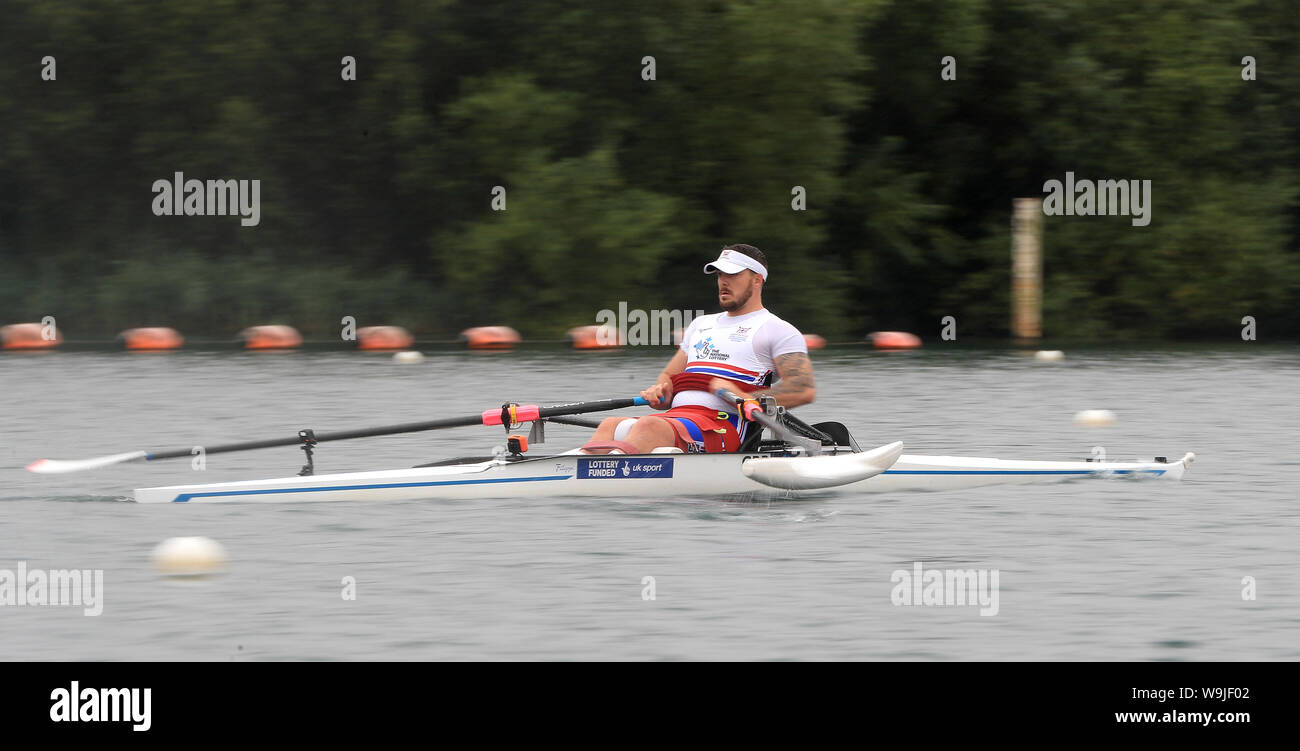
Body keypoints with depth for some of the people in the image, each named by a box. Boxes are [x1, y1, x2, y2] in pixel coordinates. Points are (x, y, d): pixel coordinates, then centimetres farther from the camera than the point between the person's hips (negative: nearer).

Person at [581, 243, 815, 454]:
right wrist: (659, 391, 6)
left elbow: (805, 389, -5)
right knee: (610, 426, -22)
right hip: (677, 416, 8)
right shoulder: (702, 324, 32)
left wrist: (746, 398, -18)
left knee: (650, 427, -37)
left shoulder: (777, 330, 8)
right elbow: (670, 375, 33)